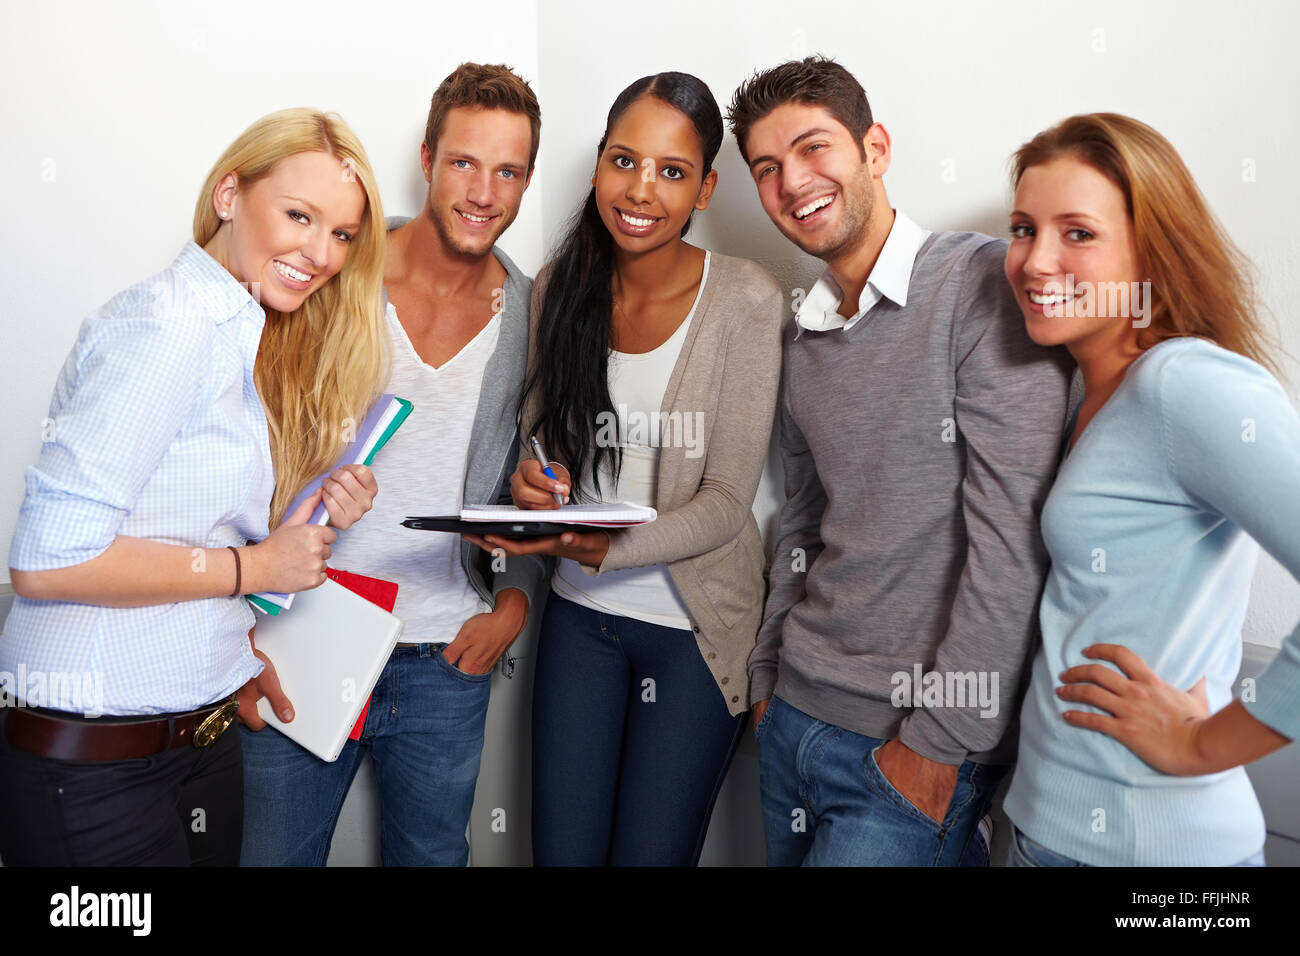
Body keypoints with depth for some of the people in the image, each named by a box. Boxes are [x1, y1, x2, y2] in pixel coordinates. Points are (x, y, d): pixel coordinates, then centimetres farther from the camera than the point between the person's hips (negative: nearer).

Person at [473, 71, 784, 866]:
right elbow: (537, 434, 8)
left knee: (649, 853, 11)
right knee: (561, 851, 15)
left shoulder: (745, 301, -16)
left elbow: (728, 500, -15)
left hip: (695, 627, -3)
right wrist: (532, 480, -16)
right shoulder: (559, 289, -3)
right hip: (581, 615, 4)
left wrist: (608, 547, -30)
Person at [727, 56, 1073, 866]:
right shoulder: (804, 337, 9)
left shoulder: (983, 287, -13)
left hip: (918, 743, -6)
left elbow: (1014, 540, -18)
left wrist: (940, 744, -16)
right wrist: (768, 676, 13)